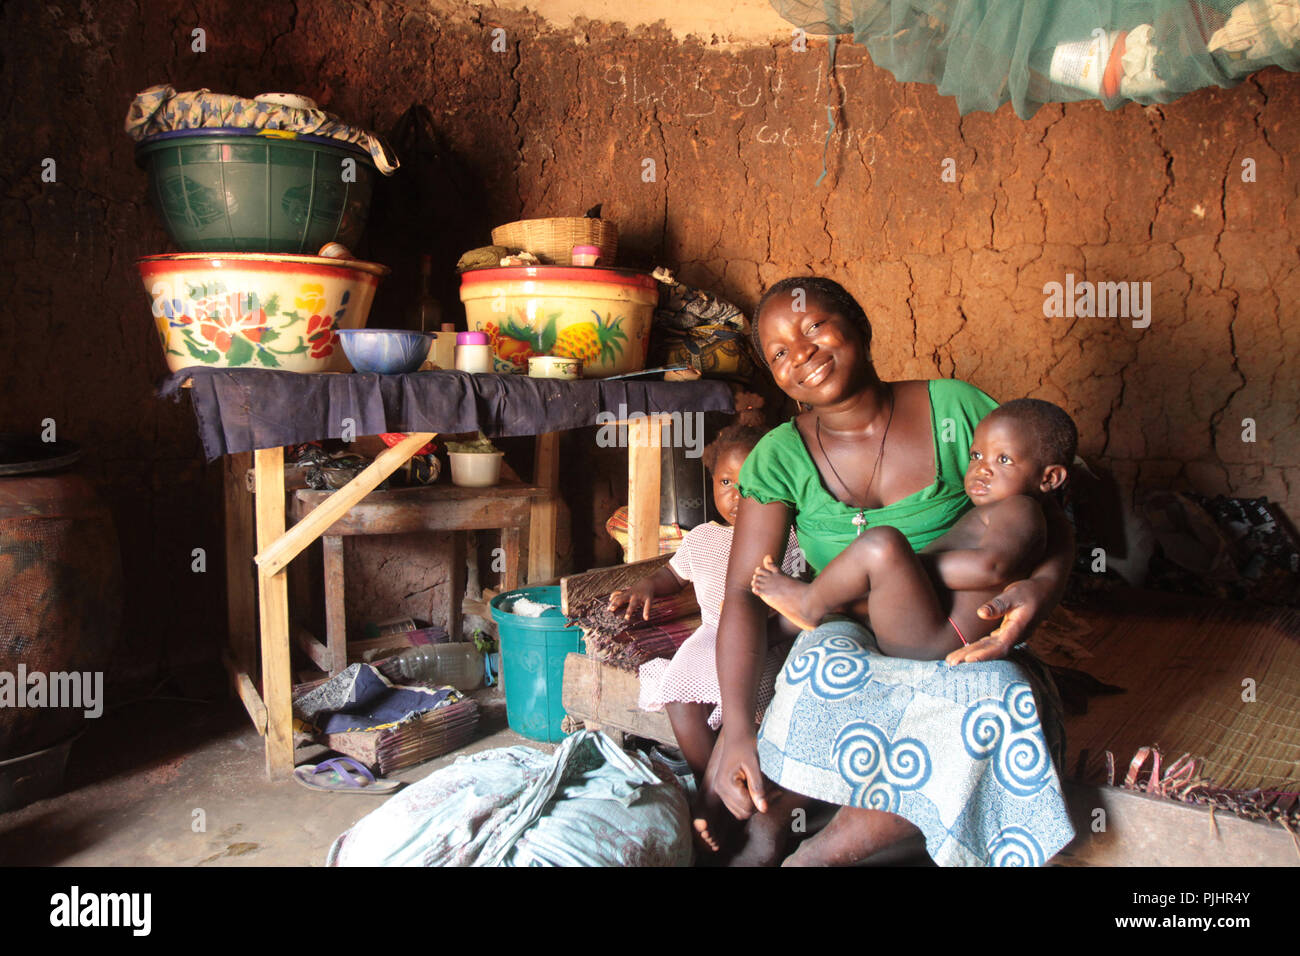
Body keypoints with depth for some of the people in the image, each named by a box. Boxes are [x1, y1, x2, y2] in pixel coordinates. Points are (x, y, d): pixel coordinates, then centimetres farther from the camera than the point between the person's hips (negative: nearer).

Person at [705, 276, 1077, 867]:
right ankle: (761, 836, -14)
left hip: (960, 646, 1)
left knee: (999, 696, -33)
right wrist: (735, 725, -29)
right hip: (845, 637, 0)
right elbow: (744, 595, -14)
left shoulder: (957, 410, -5)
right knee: (830, 666, -36)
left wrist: (1046, 582, -22)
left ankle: (819, 854, -20)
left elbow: (1049, 517, 3)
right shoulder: (779, 459, -5)